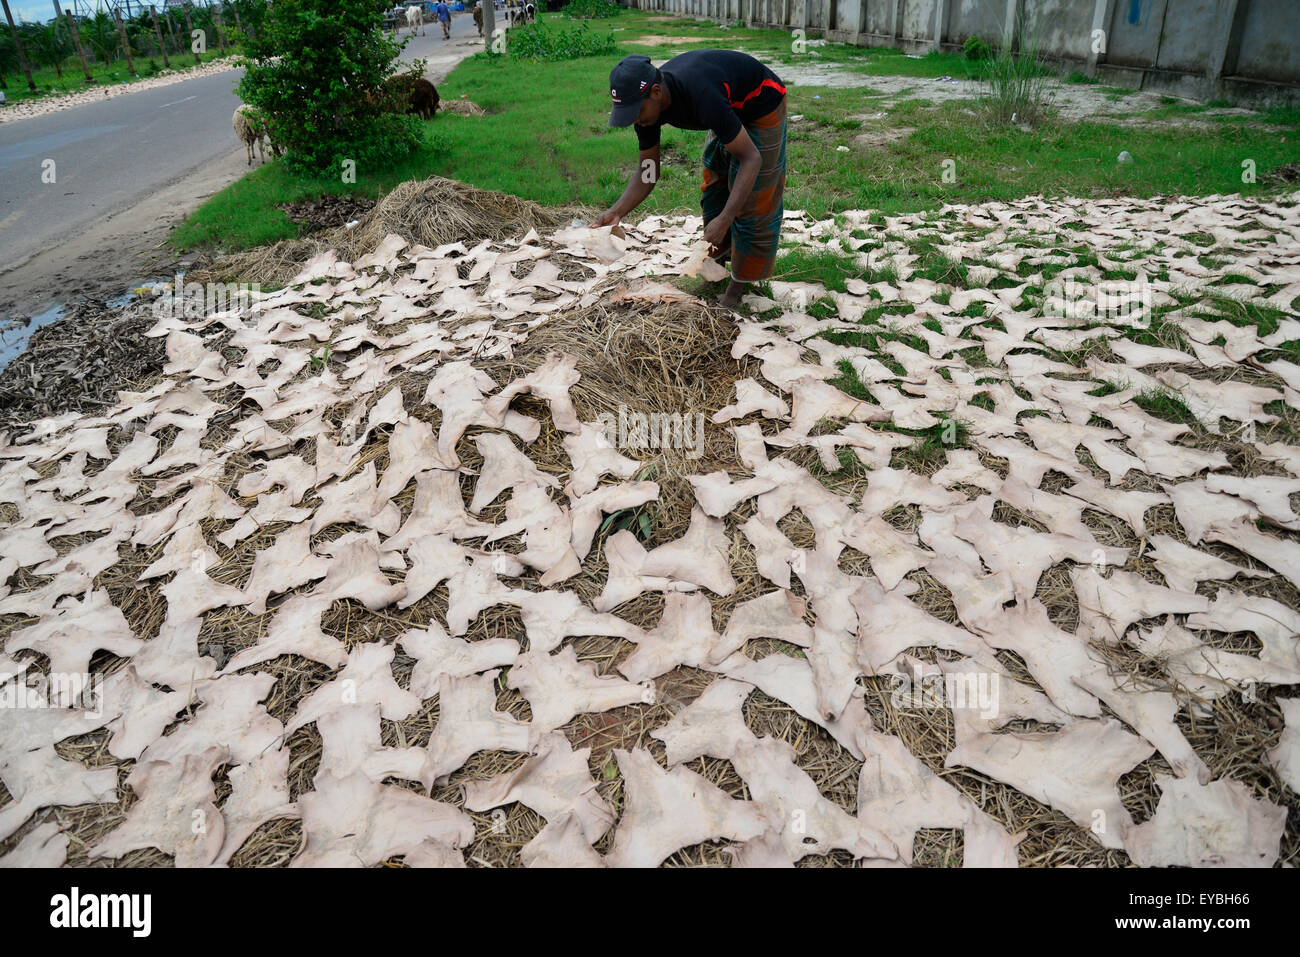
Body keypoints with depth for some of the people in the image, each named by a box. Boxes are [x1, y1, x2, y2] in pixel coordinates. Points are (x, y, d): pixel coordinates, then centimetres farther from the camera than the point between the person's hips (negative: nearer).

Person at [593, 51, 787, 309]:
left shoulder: (702, 96, -43)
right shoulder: (645, 103, -19)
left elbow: (751, 158, -38)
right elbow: (647, 171, -9)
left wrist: (724, 220, -45)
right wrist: (616, 212, -25)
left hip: (762, 107, -7)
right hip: (732, 111, 7)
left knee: (753, 200, -6)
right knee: (714, 184, 14)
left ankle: (740, 282, 8)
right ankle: (721, 256, 34)